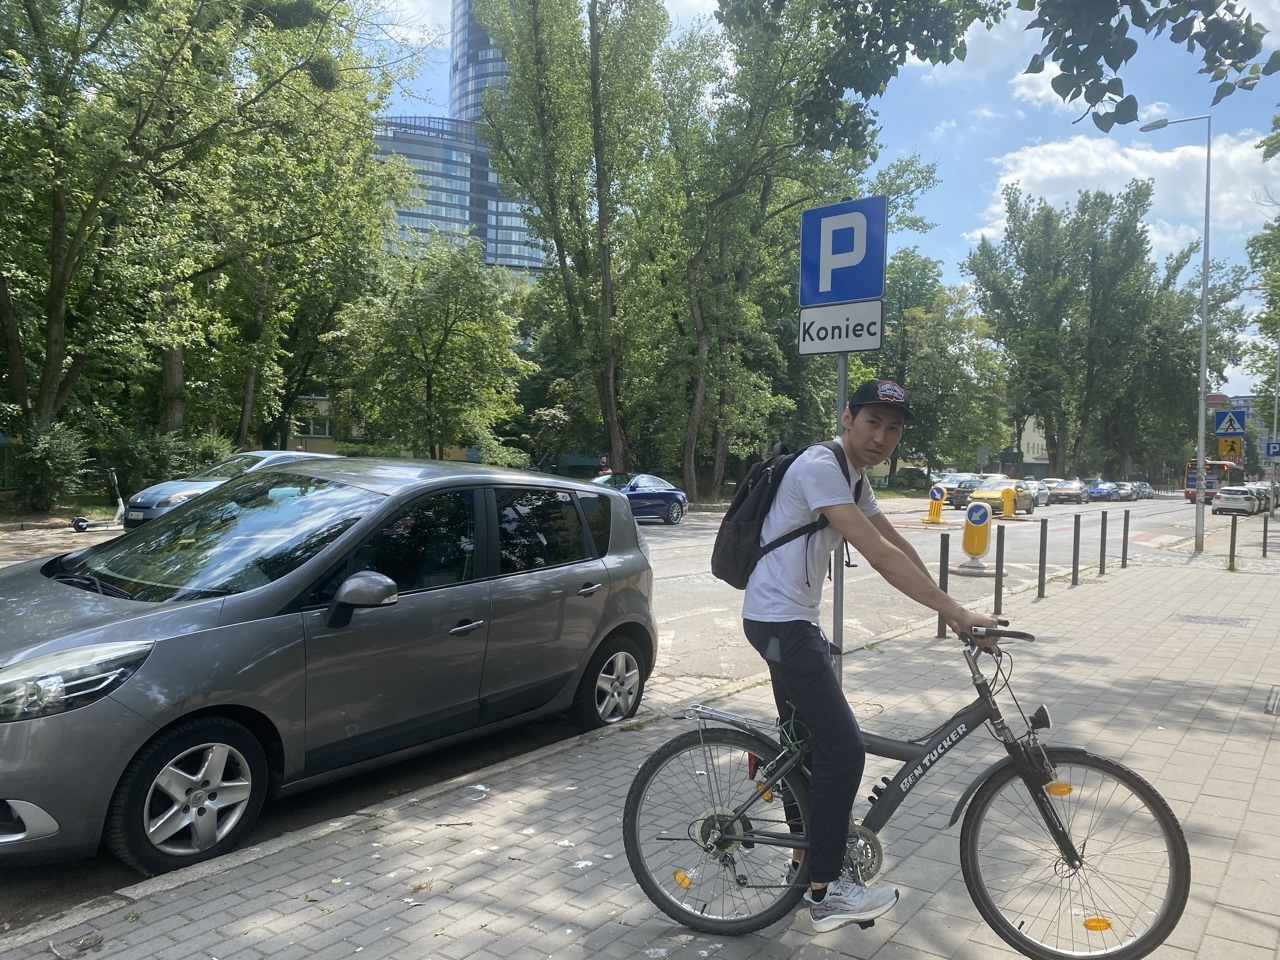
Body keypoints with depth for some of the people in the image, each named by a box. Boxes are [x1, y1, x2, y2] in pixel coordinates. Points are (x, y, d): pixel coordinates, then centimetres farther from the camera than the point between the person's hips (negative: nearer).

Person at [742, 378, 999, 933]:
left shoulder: (853, 477, 12)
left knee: (807, 740, 20)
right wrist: (954, 612, -24)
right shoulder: (820, 466, -20)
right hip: (780, 621, -10)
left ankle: (808, 861, 37)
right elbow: (879, 554, -26)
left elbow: (897, 544, 12)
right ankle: (826, 893, 7)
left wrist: (951, 608, 5)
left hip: (795, 622, 10)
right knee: (843, 750, -6)